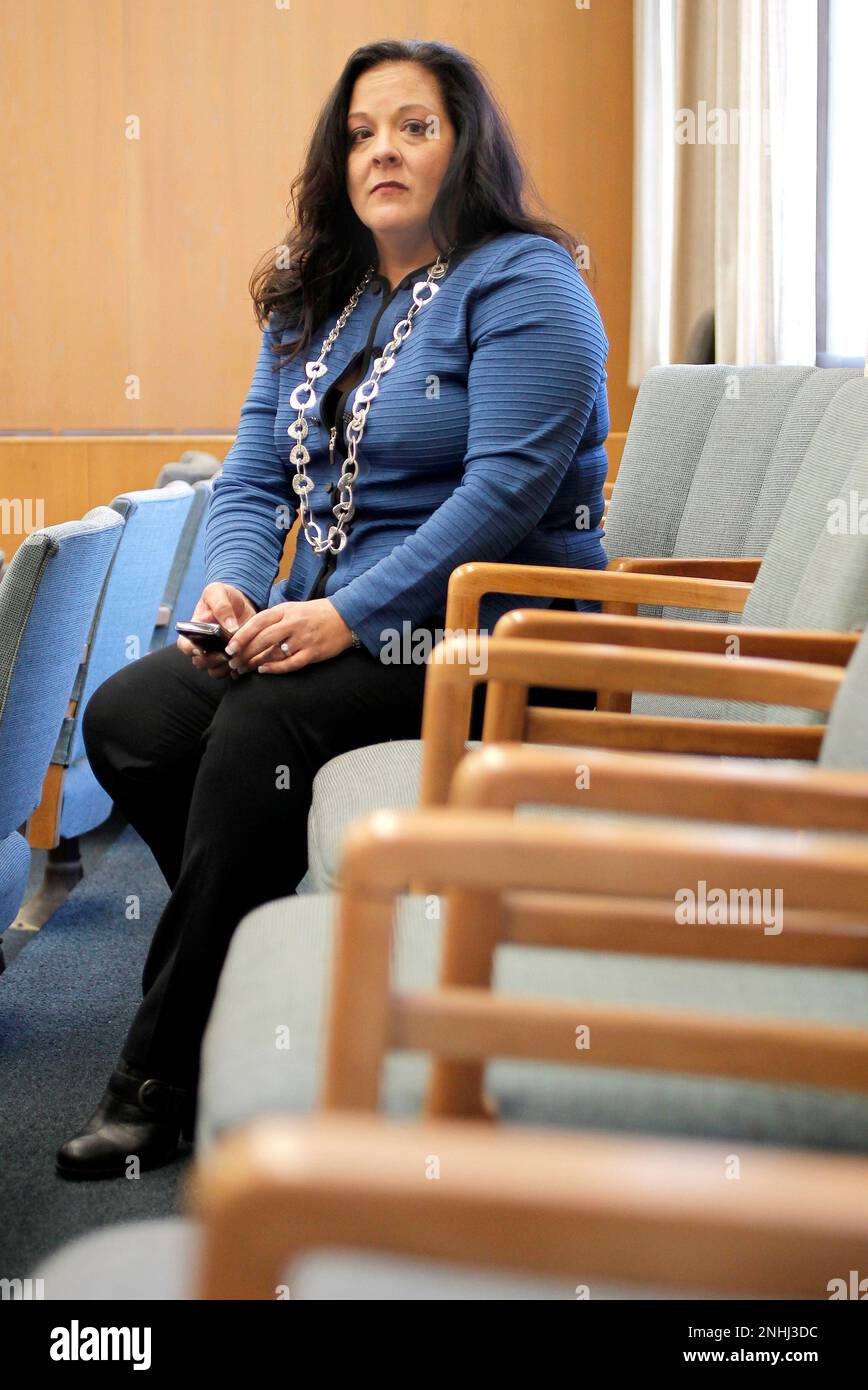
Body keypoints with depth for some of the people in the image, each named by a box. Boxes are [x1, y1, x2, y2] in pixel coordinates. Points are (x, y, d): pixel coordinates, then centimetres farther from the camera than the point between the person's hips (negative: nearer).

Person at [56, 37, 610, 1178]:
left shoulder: (521, 283, -6)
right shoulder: (314, 302, 17)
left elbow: (507, 488, -18)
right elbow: (253, 478, 12)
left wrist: (349, 614, -24)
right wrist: (231, 584, -11)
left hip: (485, 635, -7)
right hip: (329, 627, 8)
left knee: (263, 722, -29)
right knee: (125, 717, -12)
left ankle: (165, 1079, -18)